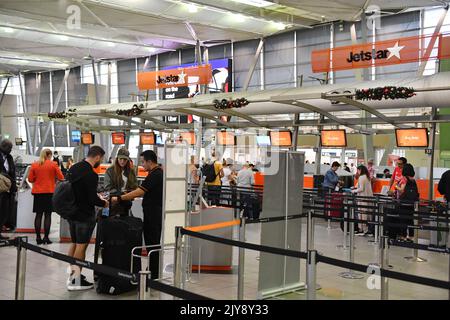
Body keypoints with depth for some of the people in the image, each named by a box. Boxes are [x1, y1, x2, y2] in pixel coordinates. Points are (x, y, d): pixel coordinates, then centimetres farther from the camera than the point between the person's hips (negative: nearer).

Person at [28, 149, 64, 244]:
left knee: (38, 215, 8)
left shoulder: (34, 165, 3)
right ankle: (46, 237, -1)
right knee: (47, 215, 1)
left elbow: (30, 179, 5)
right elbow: (61, 178, -3)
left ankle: (38, 237, 8)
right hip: (49, 192, -3)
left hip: (37, 192, 3)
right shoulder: (53, 164, -5)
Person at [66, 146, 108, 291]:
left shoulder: (74, 167, 7)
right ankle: (76, 280, 4)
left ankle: (72, 274, 26)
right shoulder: (91, 174, -21)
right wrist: (104, 203, -1)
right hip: (85, 215, -9)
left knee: (74, 243, 18)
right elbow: (92, 198, -21)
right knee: (81, 245, -1)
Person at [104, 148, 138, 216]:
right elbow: (108, 188, -8)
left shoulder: (131, 171, 8)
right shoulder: (110, 171, -3)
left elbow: (134, 187, 8)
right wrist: (121, 193, -18)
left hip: (126, 205, 3)